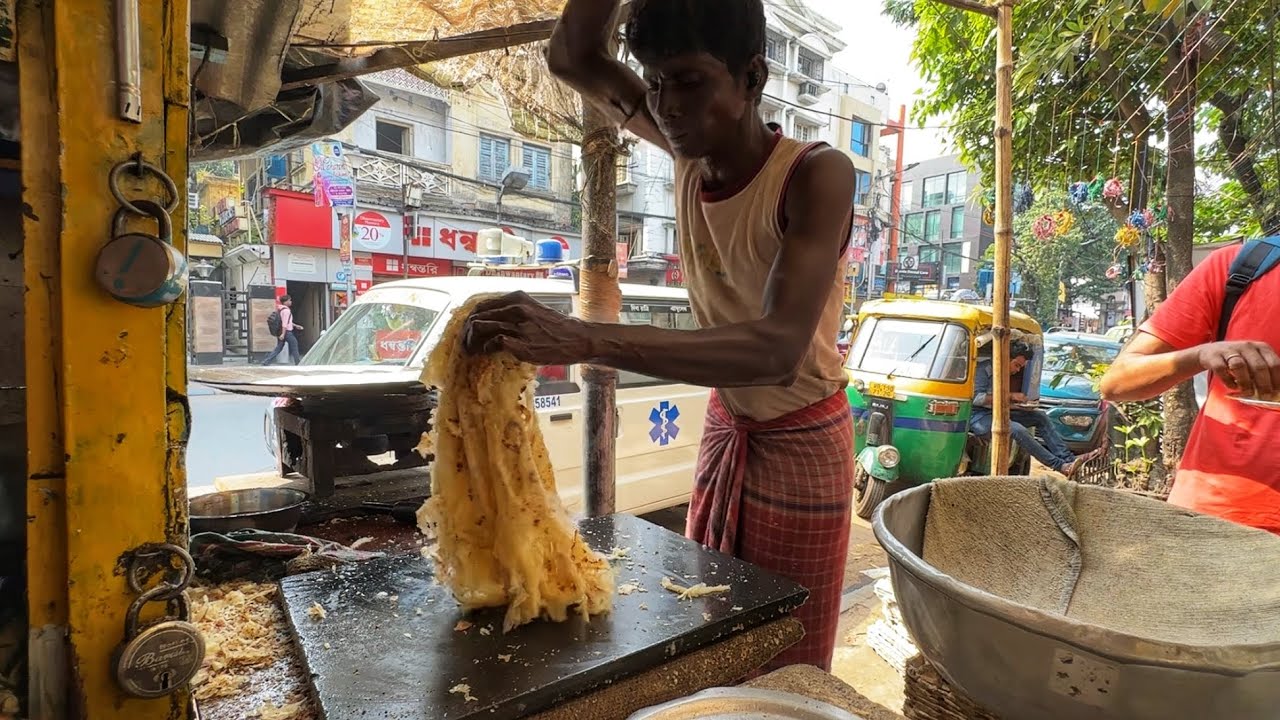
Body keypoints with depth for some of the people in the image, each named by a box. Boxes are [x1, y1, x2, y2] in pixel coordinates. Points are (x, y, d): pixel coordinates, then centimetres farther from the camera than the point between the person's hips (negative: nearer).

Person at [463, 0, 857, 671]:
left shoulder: (816, 173, -23)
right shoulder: (692, 149, -6)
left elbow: (778, 348, -38)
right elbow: (573, 59, 3)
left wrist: (582, 338, -47)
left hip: (801, 444, -5)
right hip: (724, 427, 5)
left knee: (786, 672, 8)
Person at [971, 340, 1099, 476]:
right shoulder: (985, 368, -10)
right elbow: (976, 398, -21)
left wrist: (1019, 404, 3)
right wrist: (1010, 396, -16)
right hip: (977, 417, -9)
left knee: (1040, 417, -2)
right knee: (1018, 430, -30)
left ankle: (1069, 459, -8)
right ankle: (1061, 466, -26)